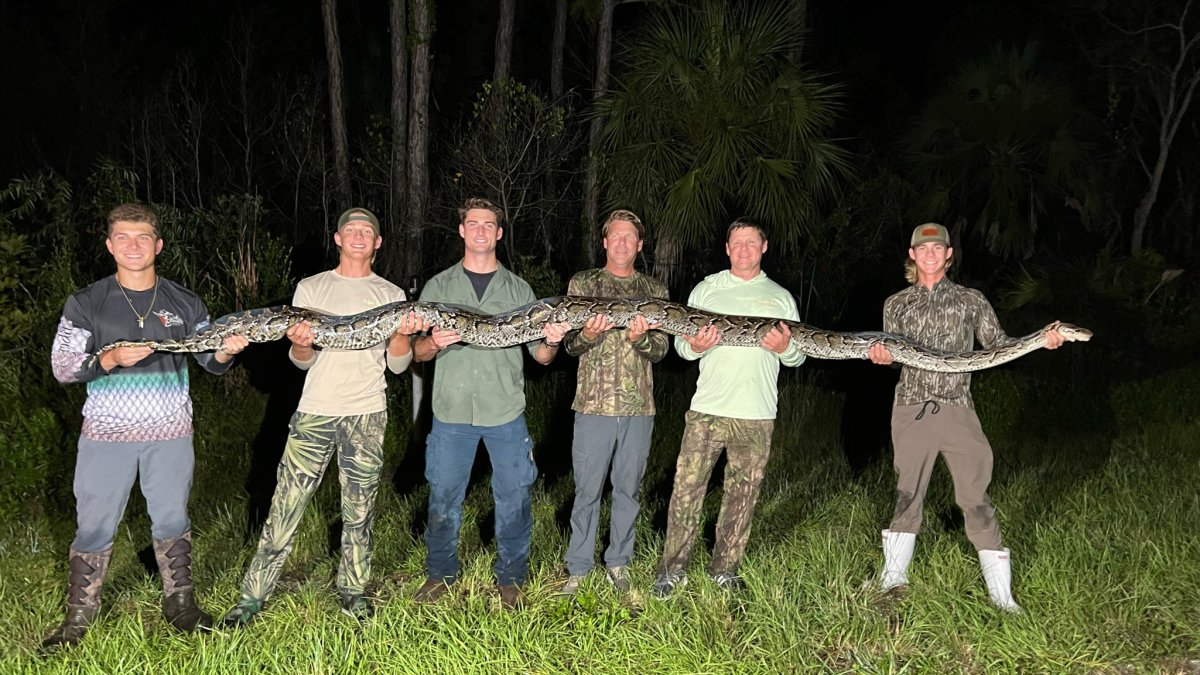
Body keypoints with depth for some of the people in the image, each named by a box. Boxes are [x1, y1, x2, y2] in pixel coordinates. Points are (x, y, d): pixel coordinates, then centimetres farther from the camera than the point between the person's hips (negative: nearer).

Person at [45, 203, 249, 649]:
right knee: (94, 525, 4)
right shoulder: (86, 304, 0)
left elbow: (210, 360, 6)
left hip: (170, 433, 1)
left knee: (172, 520, 11)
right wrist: (110, 359, -20)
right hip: (106, 433, -1)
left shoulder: (184, 303, 4)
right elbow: (61, 367, -2)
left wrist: (226, 351, -17)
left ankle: (180, 605, 24)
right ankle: (78, 618, 17)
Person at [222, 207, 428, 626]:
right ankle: (252, 597, 8)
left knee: (359, 512, 6)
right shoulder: (310, 288, 9)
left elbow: (397, 365, 6)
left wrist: (402, 336, -15)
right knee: (285, 506, 0)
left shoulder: (391, 296, 9)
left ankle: (353, 591, 20)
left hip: (367, 415, 0)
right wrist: (299, 346, -17)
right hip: (314, 411, 0)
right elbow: (304, 362, 6)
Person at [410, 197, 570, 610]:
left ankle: (510, 579, 20)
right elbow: (415, 351, 5)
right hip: (452, 410, 0)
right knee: (443, 497, 6)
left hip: (506, 412, 0)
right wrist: (433, 343, -17)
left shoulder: (519, 289, 10)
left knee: (513, 498, 3)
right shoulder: (439, 287, 9)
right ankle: (440, 574, 25)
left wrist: (552, 342, -15)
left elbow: (539, 356, 8)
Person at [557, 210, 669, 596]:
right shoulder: (582, 284, 6)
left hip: (639, 407, 2)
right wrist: (588, 334, -22)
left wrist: (640, 338, -18)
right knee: (588, 489, 3)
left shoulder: (654, 290, 10)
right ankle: (578, 568, 15)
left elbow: (661, 350, 4)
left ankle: (618, 562, 24)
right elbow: (570, 345, 1)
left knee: (628, 489, 11)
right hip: (594, 403, -2)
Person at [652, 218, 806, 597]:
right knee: (687, 488, -4)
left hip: (757, 416, 1)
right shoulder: (706, 289, 9)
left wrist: (786, 348, -10)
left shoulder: (781, 297, 12)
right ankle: (673, 569, 7)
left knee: (742, 495, 6)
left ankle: (724, 570, 19)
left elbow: (799, 356, 13)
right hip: (707, 409, -1)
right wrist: (694, 346, -16)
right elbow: (680, 342, 7)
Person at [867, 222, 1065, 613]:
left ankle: (1000, 591, 4)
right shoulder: (896, 305, 12)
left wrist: (1040, 341, -12)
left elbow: (997, 344, 5)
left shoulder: (971, 301, 9)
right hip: (911, 411, 2)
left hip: (957, 410, -1)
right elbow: (890, 354, 9)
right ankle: (894, 574, 26)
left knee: (975, 498, -4)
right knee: (907, 493, 11)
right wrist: (881, 355, -15)